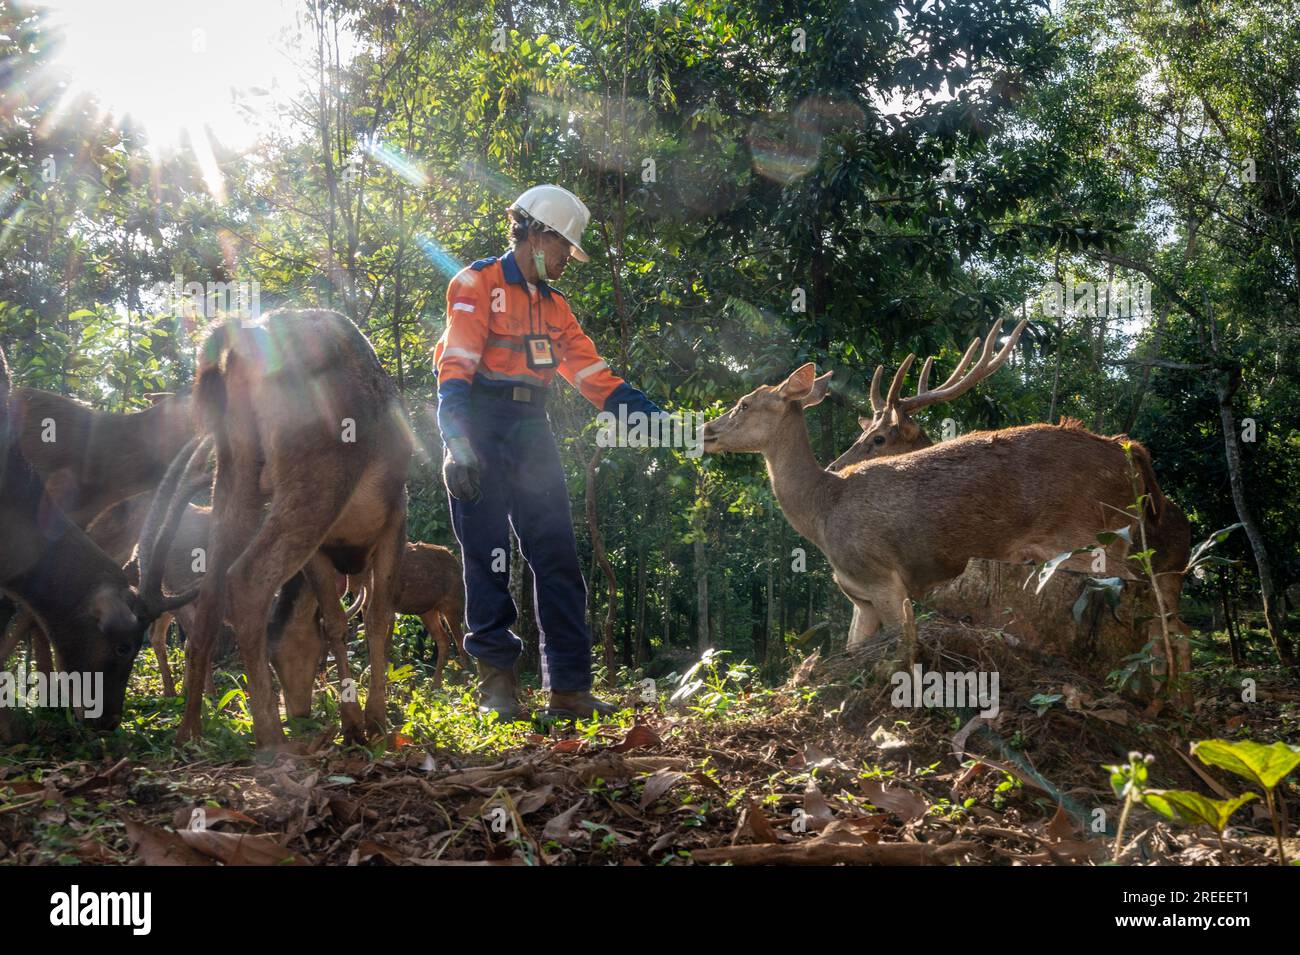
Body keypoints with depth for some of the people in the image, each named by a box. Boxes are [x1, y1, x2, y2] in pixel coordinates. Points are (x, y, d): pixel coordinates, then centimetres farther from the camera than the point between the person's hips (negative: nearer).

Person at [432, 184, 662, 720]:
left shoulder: (553, 306, 21)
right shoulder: (478, 284, -1)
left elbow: (593, 373, 15)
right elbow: (456, 367, -12)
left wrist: (654, 417, 4)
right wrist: (457, 442, -25)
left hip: (531, 431, 6)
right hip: (481, 425, -6)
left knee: (558, 555, -1)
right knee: (488, 552, -6)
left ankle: (568, 687, 0)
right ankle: (496, 679, 4)